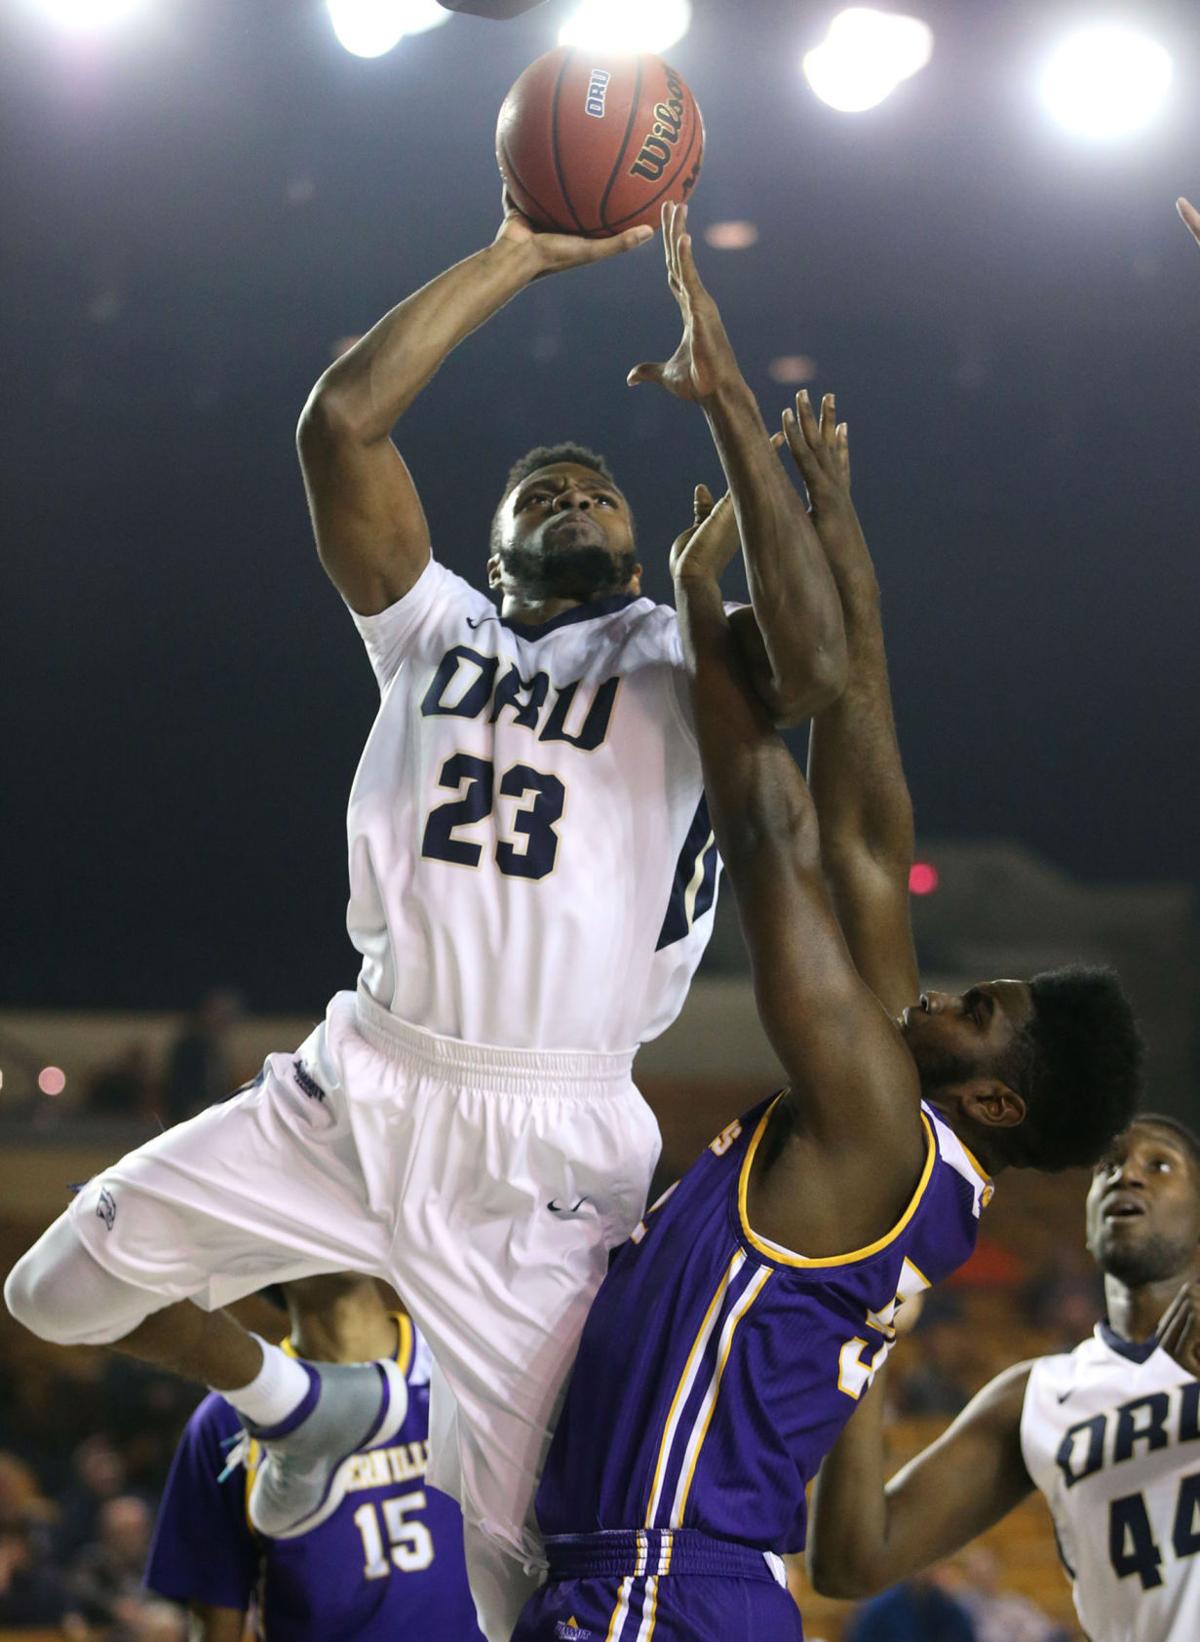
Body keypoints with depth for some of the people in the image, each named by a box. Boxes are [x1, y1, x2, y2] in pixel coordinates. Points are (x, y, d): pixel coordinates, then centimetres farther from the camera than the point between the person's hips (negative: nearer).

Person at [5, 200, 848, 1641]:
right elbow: (341, 422, -1)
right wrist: (518, 258, -3)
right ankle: (301, 1407, 35)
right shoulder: (436, 629, 14)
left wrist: (728, 405, -15)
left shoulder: (684, 666, 7)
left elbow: (816, 665, -18)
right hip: (357, 1088, 4)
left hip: (546, 1146, -4)